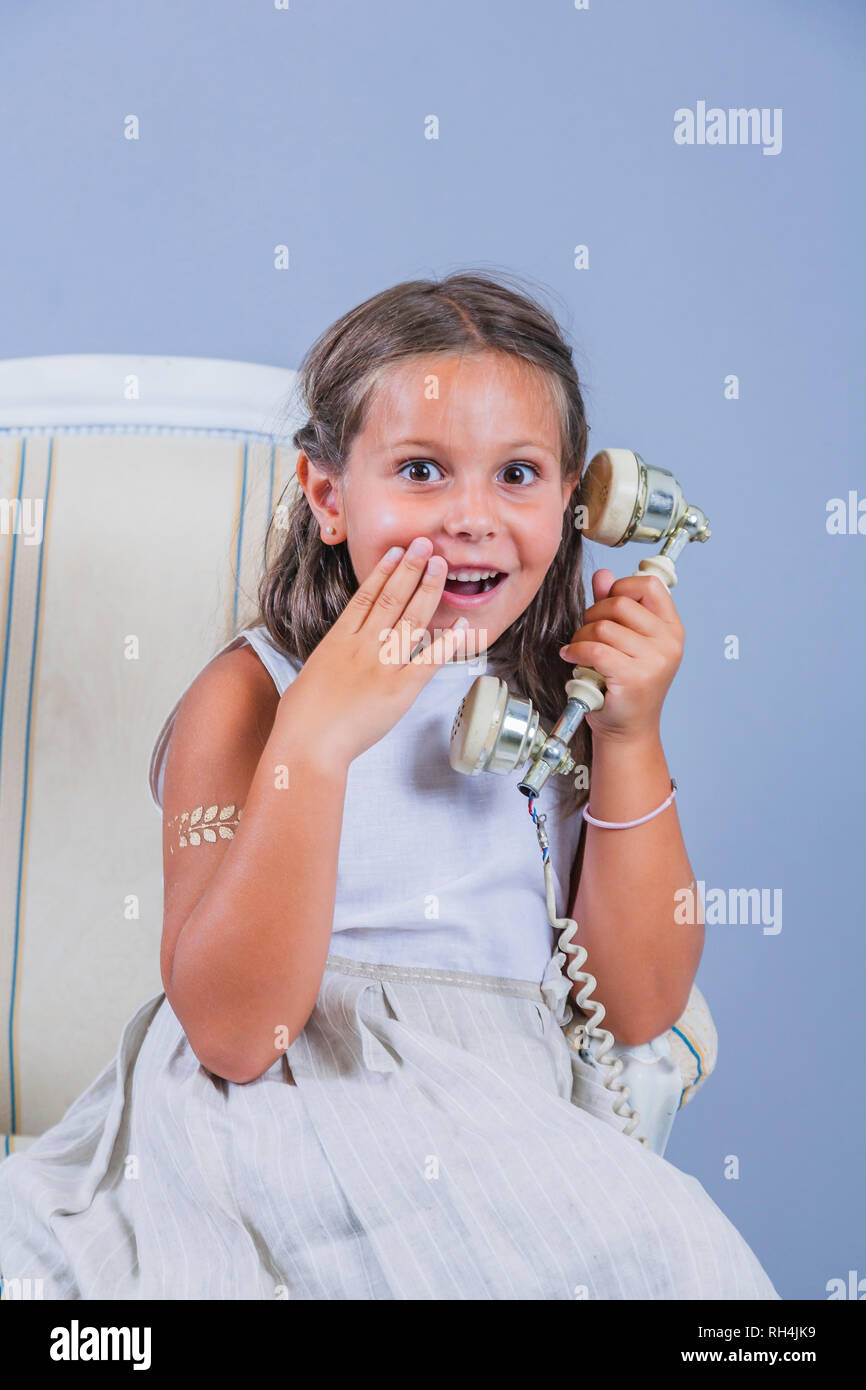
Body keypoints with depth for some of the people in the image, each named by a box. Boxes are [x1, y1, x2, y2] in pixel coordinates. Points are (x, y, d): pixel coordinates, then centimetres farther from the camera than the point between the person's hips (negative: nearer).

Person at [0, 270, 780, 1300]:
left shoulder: (570, 695, 8)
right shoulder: (246, 696, -5)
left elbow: (637, 1010, 3)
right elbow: (232, 1034, -15)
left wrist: (630, 740, -7)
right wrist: (314, 742, -24)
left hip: (510, 1128, 4)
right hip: (292, 1117, -3)